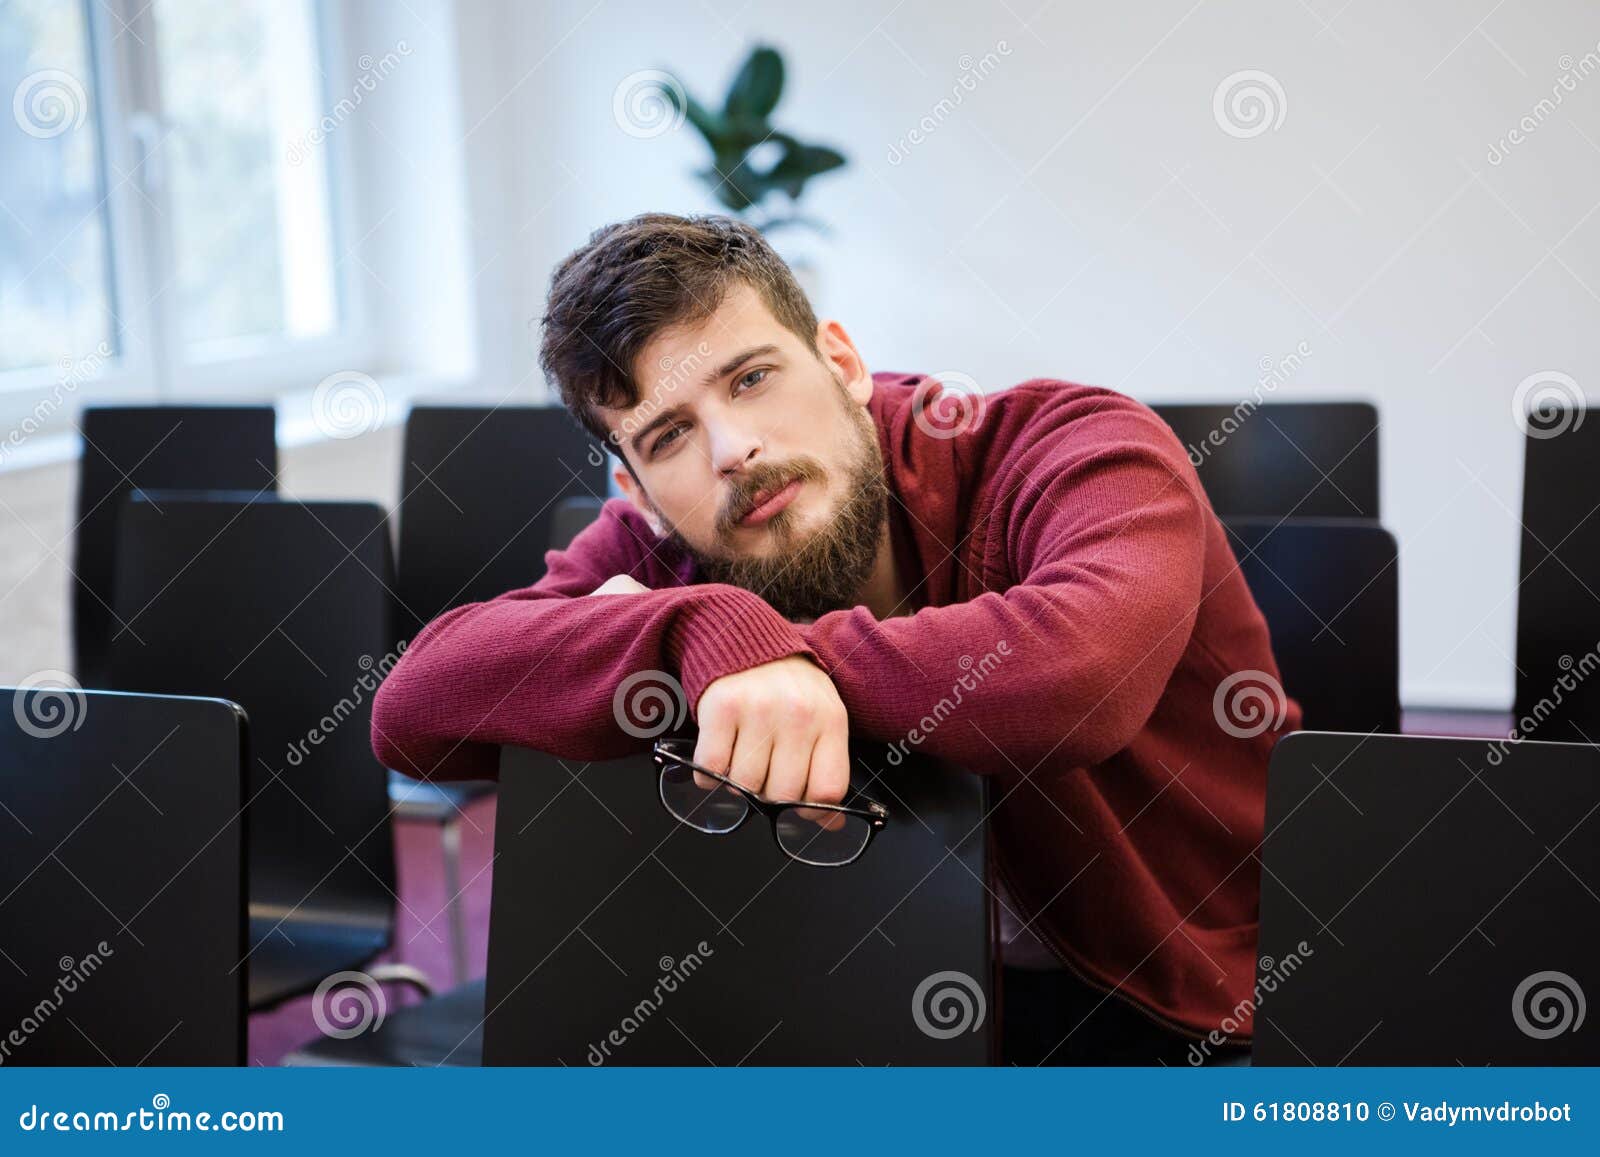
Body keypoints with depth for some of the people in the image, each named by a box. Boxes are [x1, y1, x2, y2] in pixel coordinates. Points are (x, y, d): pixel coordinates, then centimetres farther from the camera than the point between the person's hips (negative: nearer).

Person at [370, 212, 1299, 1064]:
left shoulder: (1074, 448, -18)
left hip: (1190, 1015, -3)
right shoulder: (656, 555, -6)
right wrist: (708, 632, -35)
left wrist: (798, 653, -28)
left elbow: (1088, 666, -41)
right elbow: (411, 706, -20)